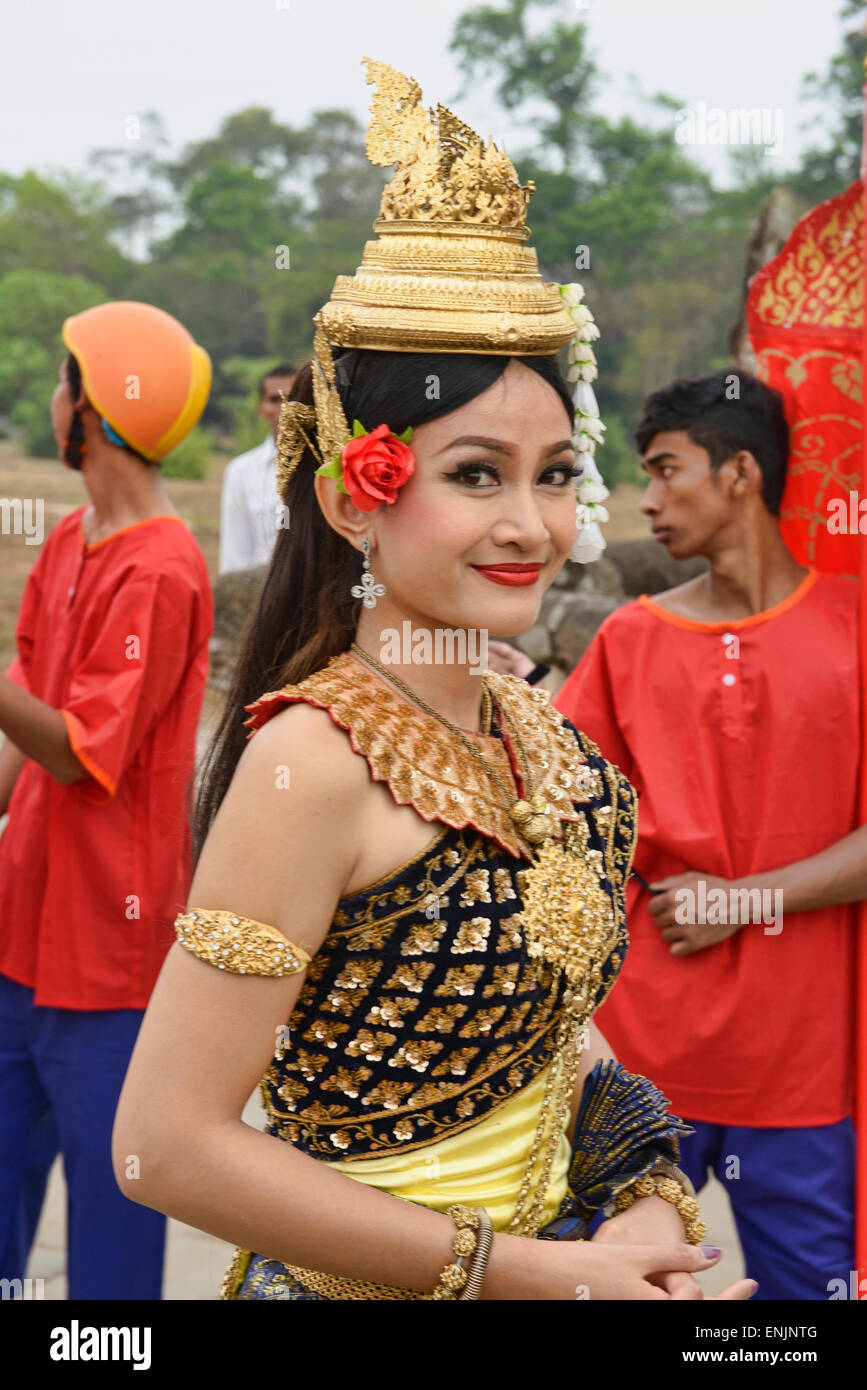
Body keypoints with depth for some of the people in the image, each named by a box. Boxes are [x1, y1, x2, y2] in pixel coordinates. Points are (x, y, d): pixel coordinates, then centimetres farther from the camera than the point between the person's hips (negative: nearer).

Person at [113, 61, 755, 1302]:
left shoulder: (530, 728, -2)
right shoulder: (313, 758, -23)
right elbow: (168, 1144, -24)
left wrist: (647, 1203, -8)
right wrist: (525, 1271, -21)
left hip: (565, 1254, 7)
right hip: (356, 1285, -6)